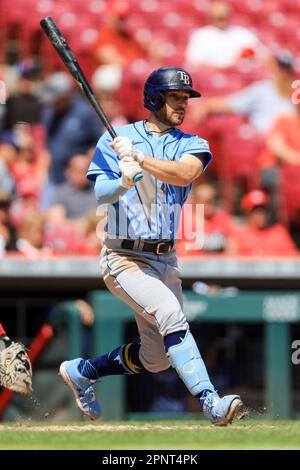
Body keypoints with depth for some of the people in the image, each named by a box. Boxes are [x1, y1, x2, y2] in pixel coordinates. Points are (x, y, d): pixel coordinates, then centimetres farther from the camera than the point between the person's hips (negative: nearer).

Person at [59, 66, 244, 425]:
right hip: (125, 258, -5)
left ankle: (81, 372, 31)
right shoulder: (117, 139, -1)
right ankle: (211, 403, -36)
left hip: (165, 261, 5)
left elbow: (185, 173, -19)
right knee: (171, 313, -29)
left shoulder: (191, 145, 5)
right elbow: (101, 194, -14)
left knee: (156, 358, 8)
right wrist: (124, 181, -34)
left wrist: (139, 158, -28)